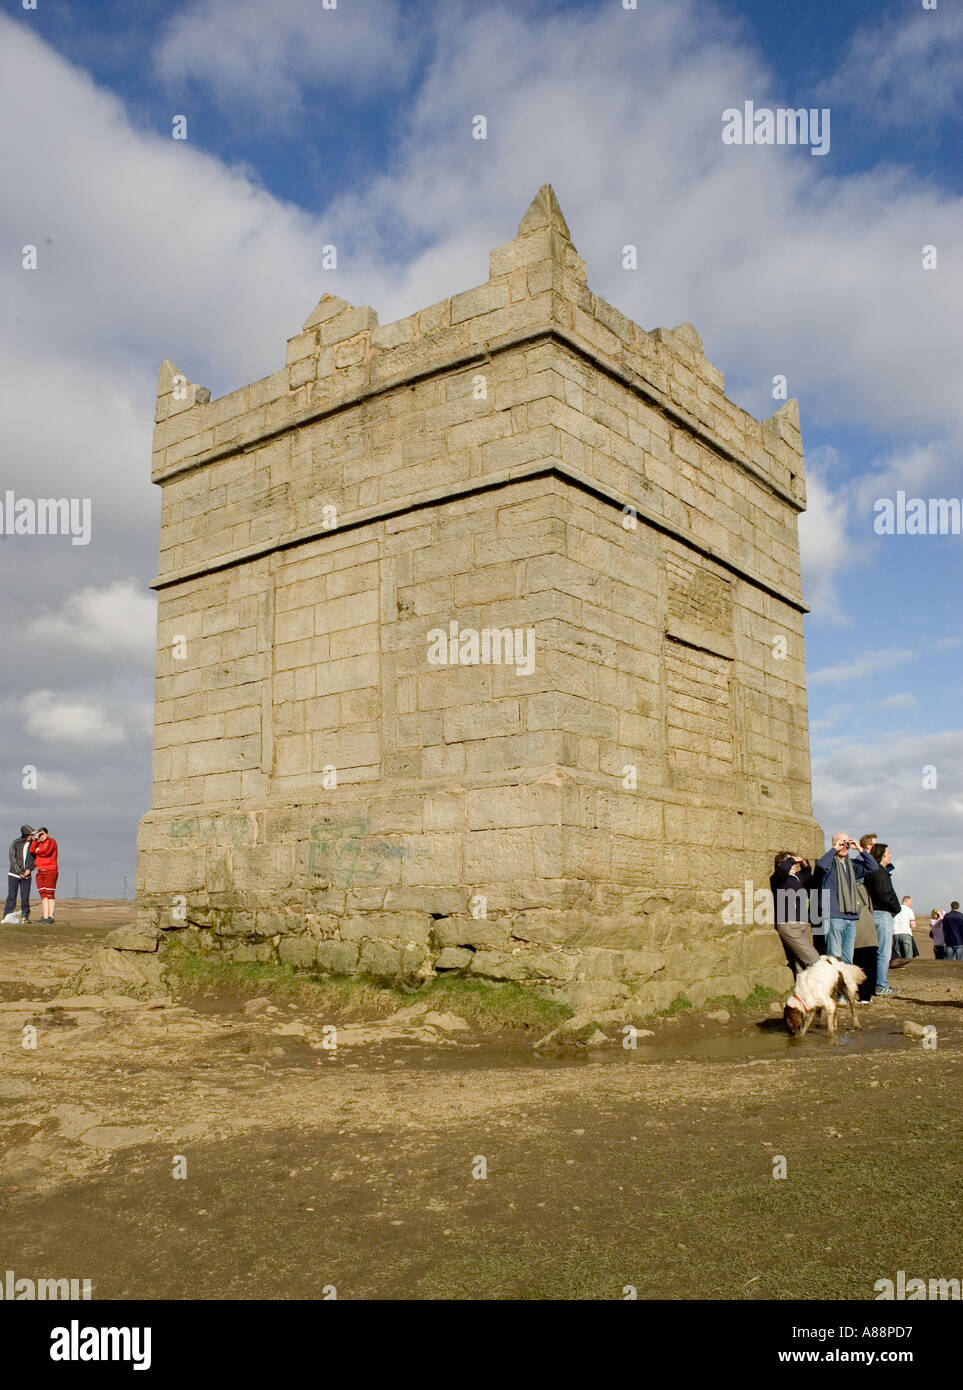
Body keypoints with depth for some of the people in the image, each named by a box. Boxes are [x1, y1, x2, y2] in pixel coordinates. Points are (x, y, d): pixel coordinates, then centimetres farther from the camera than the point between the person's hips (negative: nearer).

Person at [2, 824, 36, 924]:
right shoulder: (16, 843, 0)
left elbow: (35, 859, 9)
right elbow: (12, 858, -4)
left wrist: (30, 869, -8)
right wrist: (20, 872, -10)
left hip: (27, 875, 2)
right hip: (14, 874, -2)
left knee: (25, 897, 0)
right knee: (11, 896, -5)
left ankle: (25, 916, 6)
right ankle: (7, 915, -4)